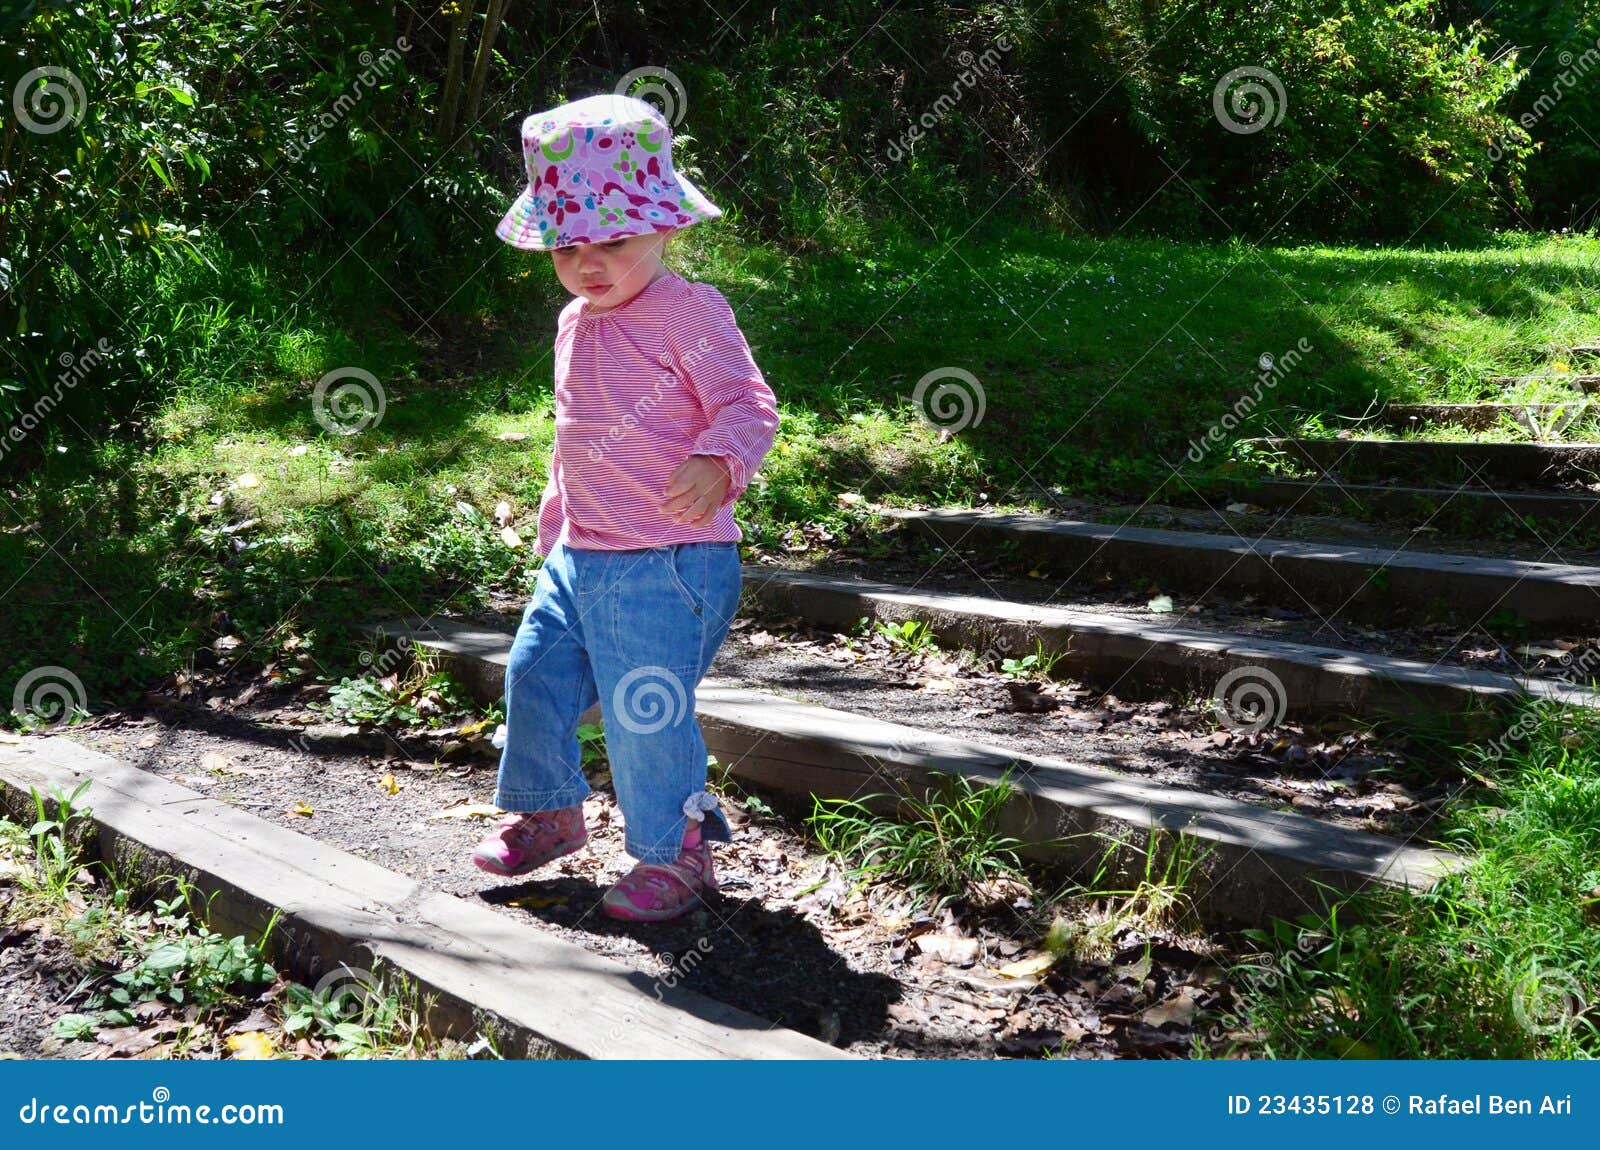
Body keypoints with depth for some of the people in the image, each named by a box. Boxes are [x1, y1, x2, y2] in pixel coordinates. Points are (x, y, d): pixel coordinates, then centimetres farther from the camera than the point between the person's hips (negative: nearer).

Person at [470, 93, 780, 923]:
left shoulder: (690, 312, -11)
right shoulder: (576, 324, 15)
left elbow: (748, 404, -18)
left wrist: (717, 463, -37)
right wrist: (554, 521, 28)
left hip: (665, 566, -8)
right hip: (577, 559, 8)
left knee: (644, 713, -7)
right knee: (534, 675, 14)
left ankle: (675, 850, 12)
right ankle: (547, 810, 38)